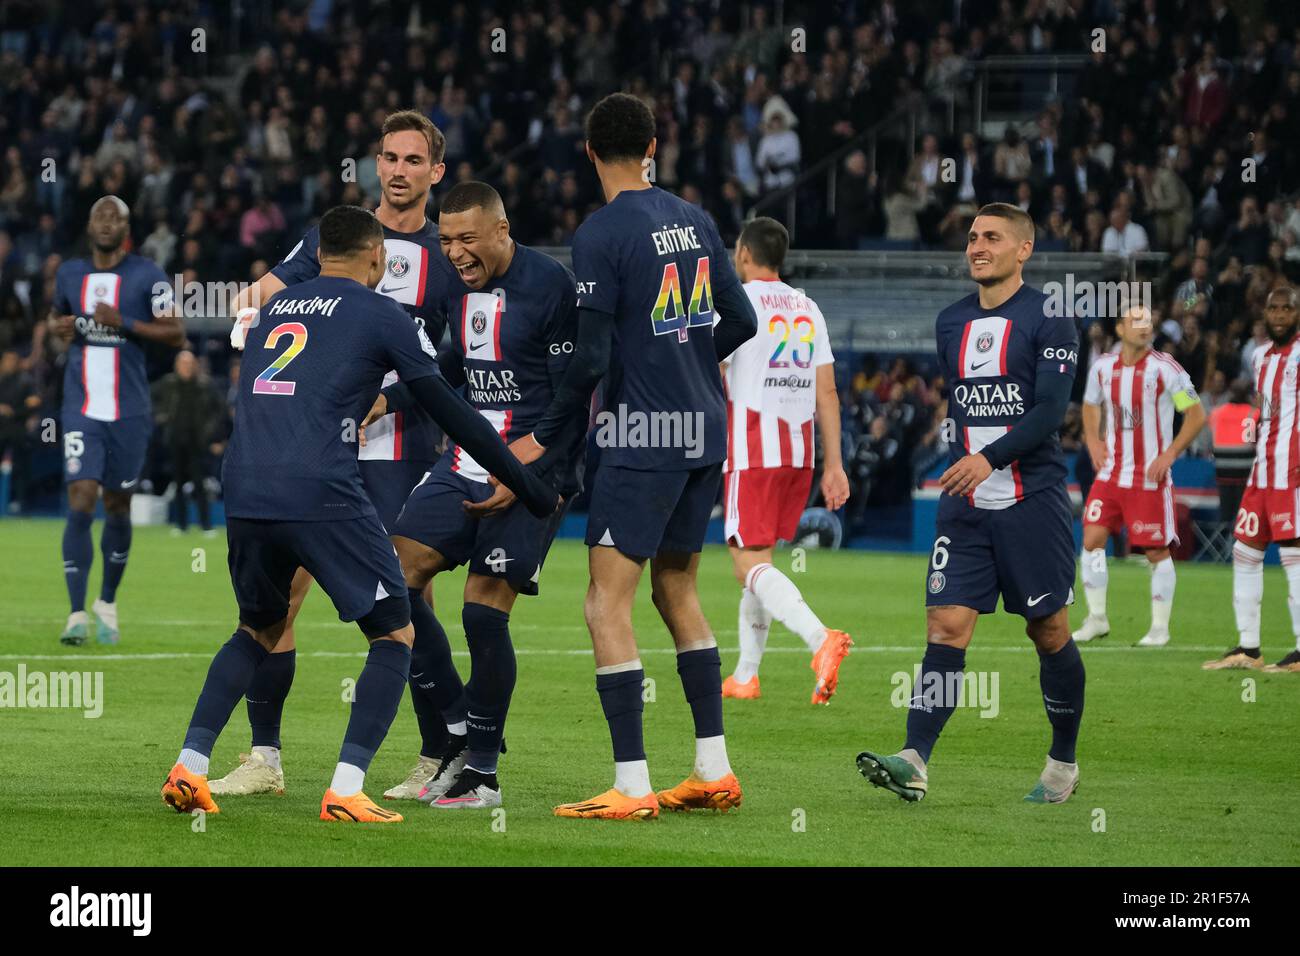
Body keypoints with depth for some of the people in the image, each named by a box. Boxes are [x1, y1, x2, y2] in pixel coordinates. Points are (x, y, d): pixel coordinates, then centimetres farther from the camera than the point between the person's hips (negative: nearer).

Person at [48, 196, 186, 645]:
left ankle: (107, 603, 29)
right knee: (80, 504, -13)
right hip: (82, 410, 1)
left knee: (117, 507, 8)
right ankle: (77, 614, -14)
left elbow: (176, 334, -7)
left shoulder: (147, 276, -3)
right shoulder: (69, 274, 8)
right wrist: (59, 326, 3)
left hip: (129, 413, -1)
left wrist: (123, 323, -18)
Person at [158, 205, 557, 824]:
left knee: (259, 630, 27)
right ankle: (345, 790, -8)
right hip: (321, 495, -6)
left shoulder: (273, 309, 23)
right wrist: (531, 491, 15)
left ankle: (189, 767, 13)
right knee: (395, 635, 7)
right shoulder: (380, 315, 7)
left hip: (243, 494, 6)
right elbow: (453, 416, 7)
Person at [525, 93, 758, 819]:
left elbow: (592, 358, -15)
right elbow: (741, 321, 13)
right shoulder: (695, 221, 8)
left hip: (644, 437, -7)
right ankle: (715, 771, 17)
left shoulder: (602, 234, -12)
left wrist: (545, 438, -4)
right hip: (705, 431, 7)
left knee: (608, 606, -5)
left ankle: (633, 786, -9)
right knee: (678, 591, 18)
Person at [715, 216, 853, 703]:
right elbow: (827, 393, 10)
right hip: (799, 450, 7)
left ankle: (821, 639, -33)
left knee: (751, 563, -10)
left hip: (752, 451, -7)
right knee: (756, 558, 17)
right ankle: (745, 676, 19)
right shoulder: (808, 310, 13)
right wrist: (833, 465, 11)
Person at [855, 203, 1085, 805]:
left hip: (1033, 500, -4)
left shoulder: (1047, 320, -5)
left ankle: (1063, 764, 20)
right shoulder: (950, 323, 13)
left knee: (1050, 632, 5)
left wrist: (990, 457, -25)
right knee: (945, 626, -9)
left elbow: (1049, 411, -15)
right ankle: (914, 762, -20)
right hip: (965, 505, 4)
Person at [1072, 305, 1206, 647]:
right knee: (1092, 539, -4)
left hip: (1150, 476, -4)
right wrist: (1093, 441, 7)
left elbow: (1196, 414, -6)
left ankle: (1160, 627, 10)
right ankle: (1096, 618, 7)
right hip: (1111, 473, 4)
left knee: (1157, 552, 0)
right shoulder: (1103, 368, 4)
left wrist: (1169, 455, -12)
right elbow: (1091, 406, 24)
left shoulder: (1164, 368, -9)